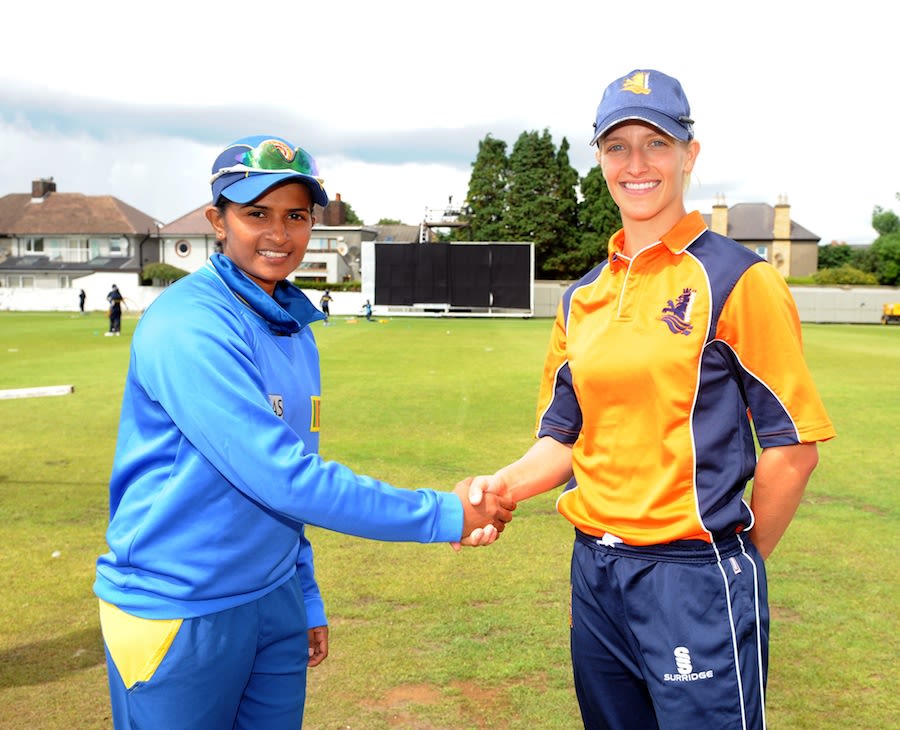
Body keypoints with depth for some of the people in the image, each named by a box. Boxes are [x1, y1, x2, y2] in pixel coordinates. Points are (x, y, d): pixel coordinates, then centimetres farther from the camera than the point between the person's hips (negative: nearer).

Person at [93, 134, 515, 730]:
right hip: (176, 612, -7)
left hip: (274, 599, 7)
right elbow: (283, 480, -26)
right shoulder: (189, 326, -20)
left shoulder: (296, 332, 6)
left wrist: (306, 599, 14)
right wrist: (446, 514, -20)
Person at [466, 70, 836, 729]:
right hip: (594, 572, 6)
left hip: (695, 579, -6)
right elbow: (565, 437, 11)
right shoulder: (583, 298, 9)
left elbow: (793, 443, -9)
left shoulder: (738, 279, -9)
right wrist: (505, 484, -8)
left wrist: (737, 564, -1)